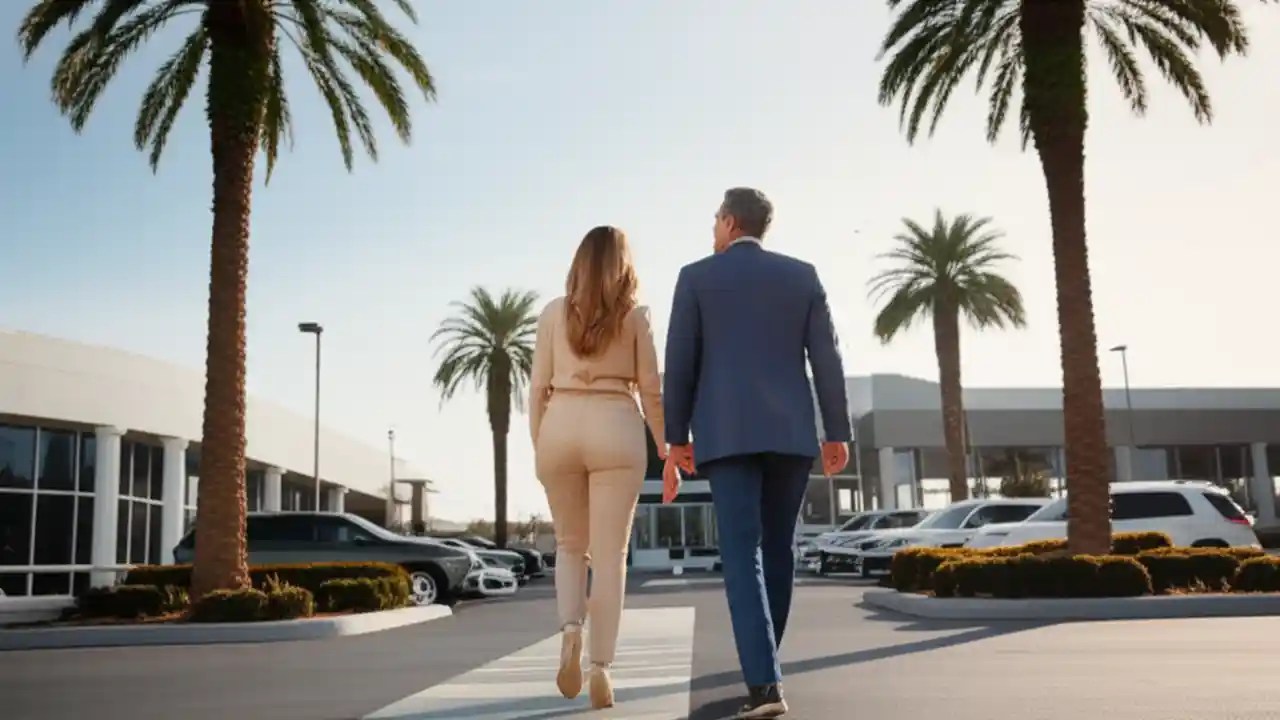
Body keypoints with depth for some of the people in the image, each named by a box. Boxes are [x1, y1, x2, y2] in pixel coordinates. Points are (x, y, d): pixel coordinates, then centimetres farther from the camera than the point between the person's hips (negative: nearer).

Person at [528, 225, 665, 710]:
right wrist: (666, 449, 11)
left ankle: (570, 629, -7)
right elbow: (651, 391, 3)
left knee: (571, 544, 17)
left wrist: (538, 445, 12)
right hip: (616, 429, -1)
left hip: (560, 426, 2)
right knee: (609, 553, 3)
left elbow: (538, 387, 5)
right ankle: (601, 666, -1)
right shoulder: (634, 315, 3)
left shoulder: (554, 312, 7)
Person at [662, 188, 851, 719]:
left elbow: (680, 362, 1)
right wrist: (837, 432, 7)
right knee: (777, 548, 14)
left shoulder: (696, 276, 4)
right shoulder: (802, 275, 9)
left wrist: (676, 439, 6)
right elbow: (826, 357, 3)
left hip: (726, 432, -2)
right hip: (790, 430, 2)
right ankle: (763, 670, 21)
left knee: (742, 555, -6)